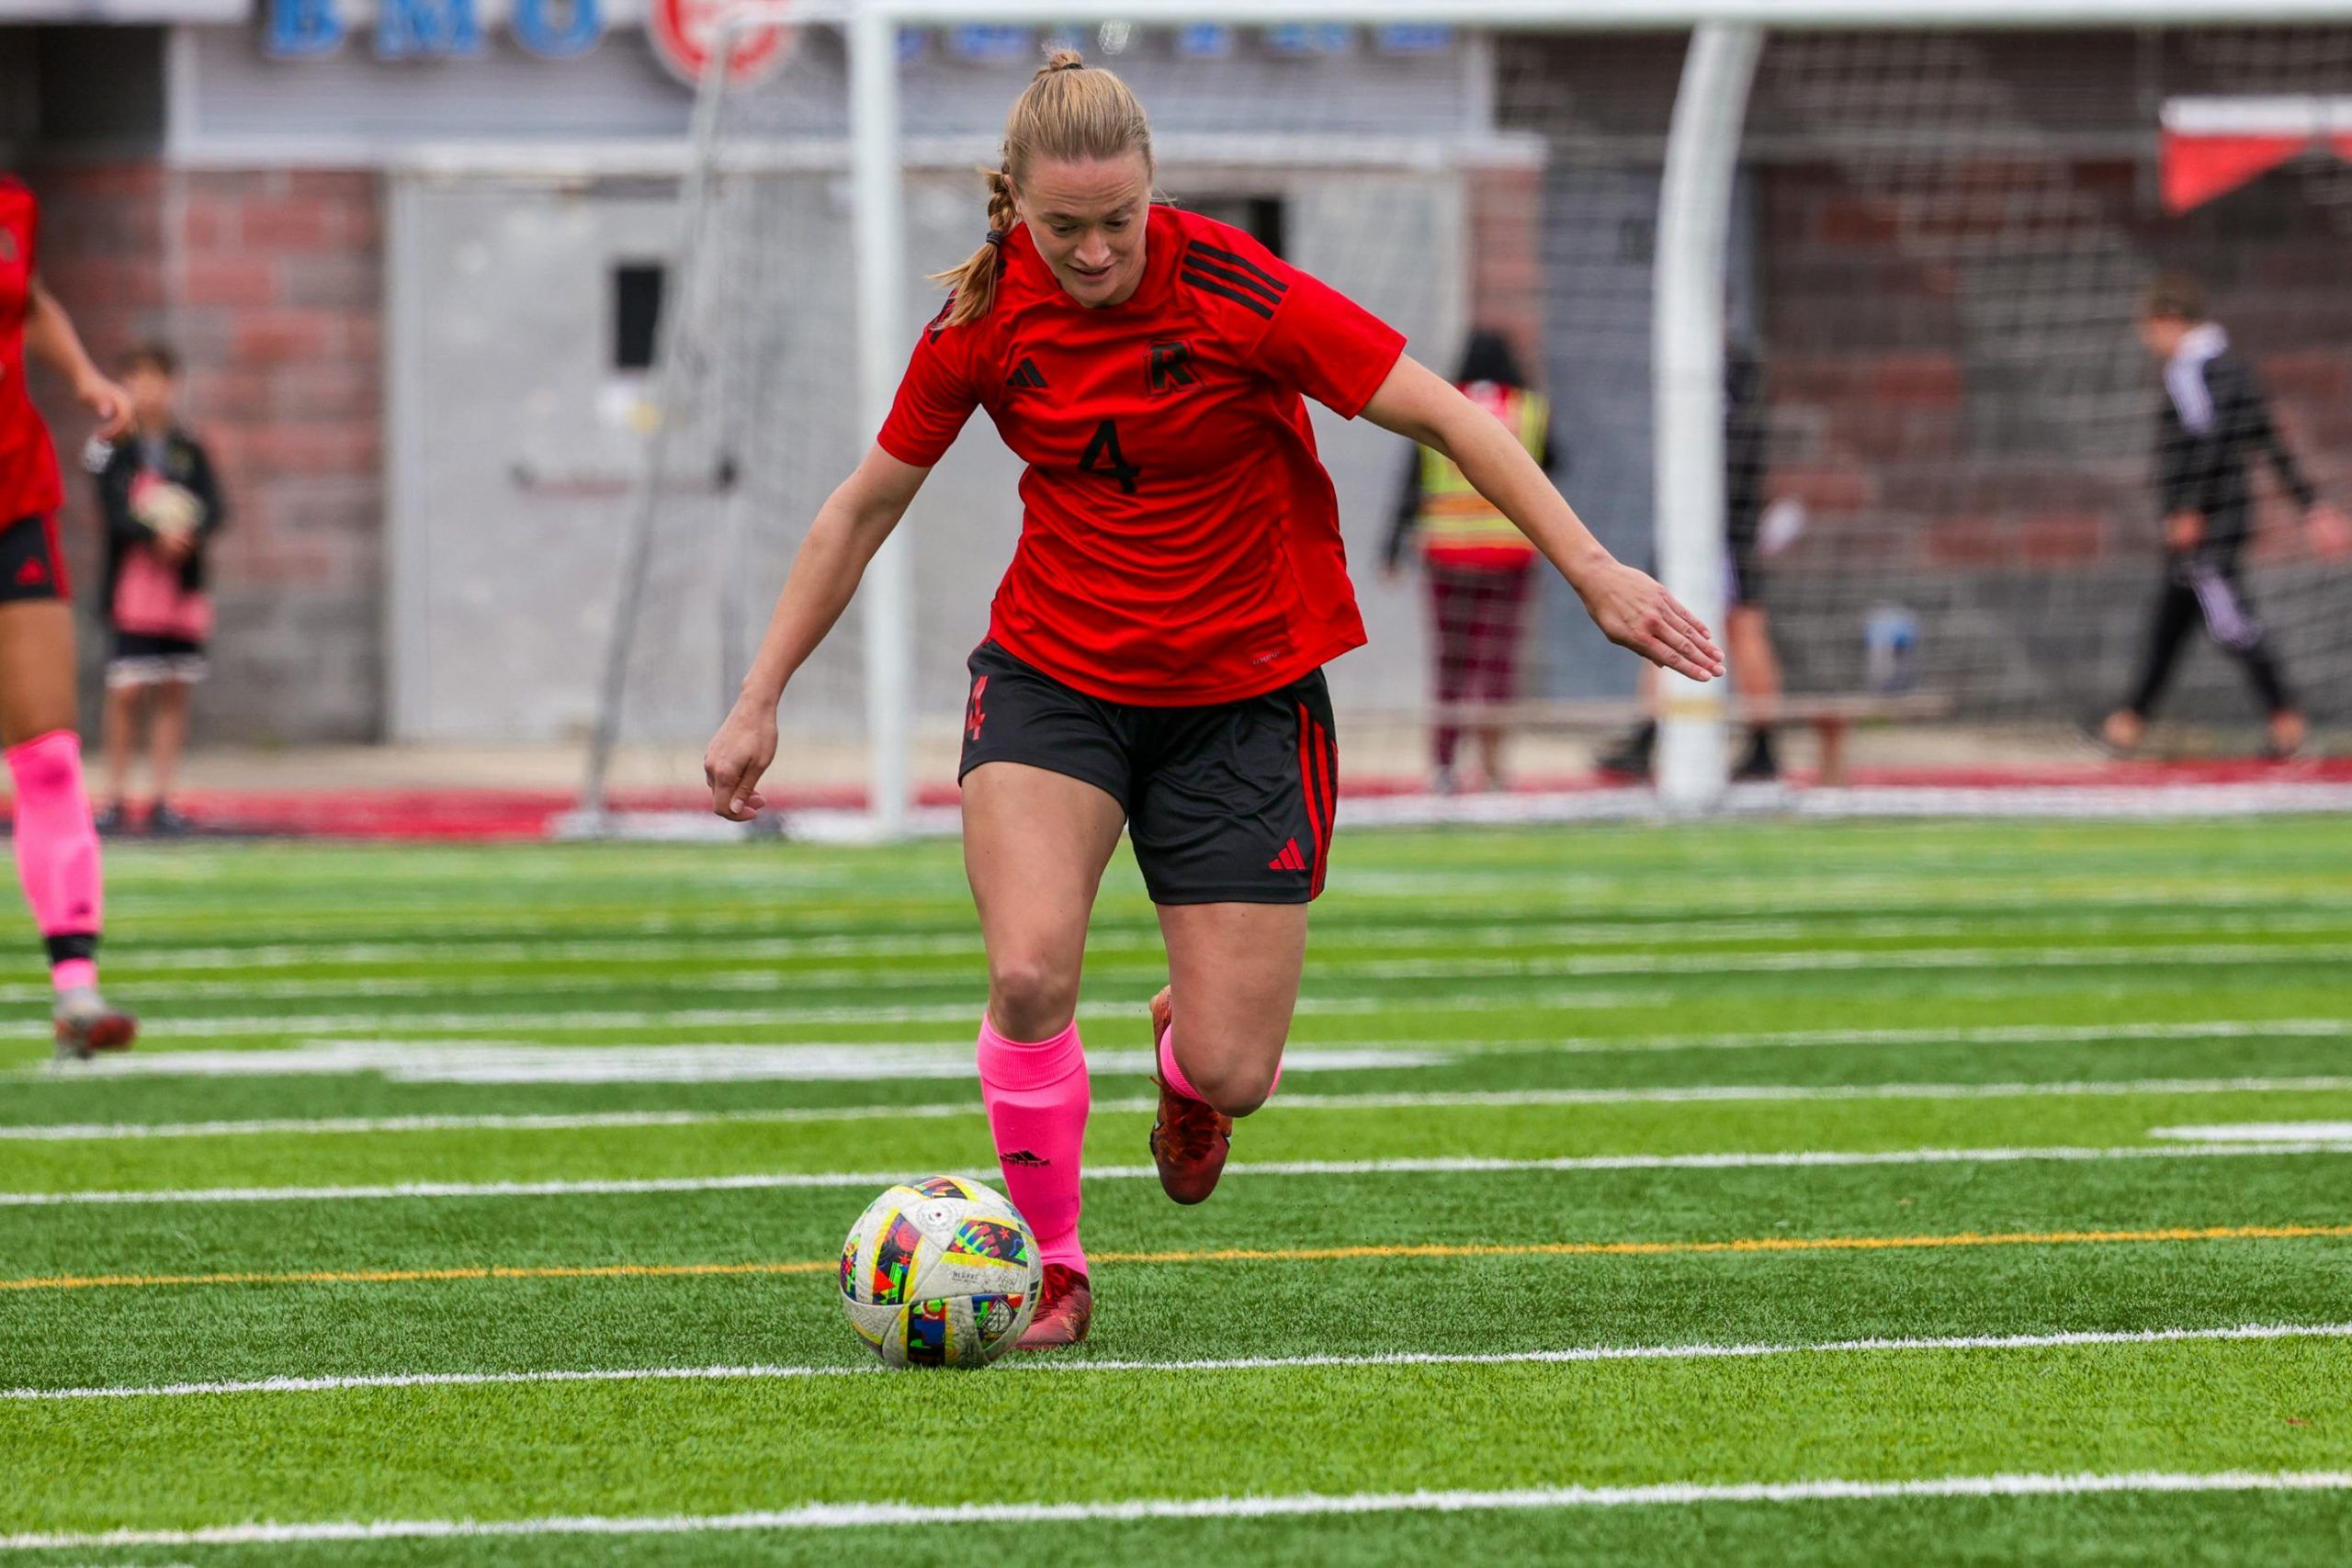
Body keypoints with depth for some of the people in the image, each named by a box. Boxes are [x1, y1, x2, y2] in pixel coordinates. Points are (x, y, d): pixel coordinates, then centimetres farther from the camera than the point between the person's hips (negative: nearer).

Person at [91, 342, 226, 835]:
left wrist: (189, 533, -19)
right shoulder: (112, 449, 1)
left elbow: (214, 510, 1)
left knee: (173, 693, 3)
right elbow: (113, 515, -9)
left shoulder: (190, 451, 10)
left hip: (184, 588, 3)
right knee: (126, 691, -8)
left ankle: (162, 800, 8)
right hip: (132, 586, -3)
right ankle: (116, 798, 1)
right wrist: (157, 537, -24)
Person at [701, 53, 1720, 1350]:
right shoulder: (984, 319, -8)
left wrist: (1593, 572, -23)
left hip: (1243, 694, -2)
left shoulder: (1234, 294, -19)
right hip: (1052, 679, 2)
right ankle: (1052, 1272, -1)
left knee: (1231, 1075, -5)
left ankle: (1184, 1059, 36)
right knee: (1029, 972, -25)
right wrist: (759, 701, 5)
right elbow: (865, 505, 5)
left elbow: (1442, 415, -16)